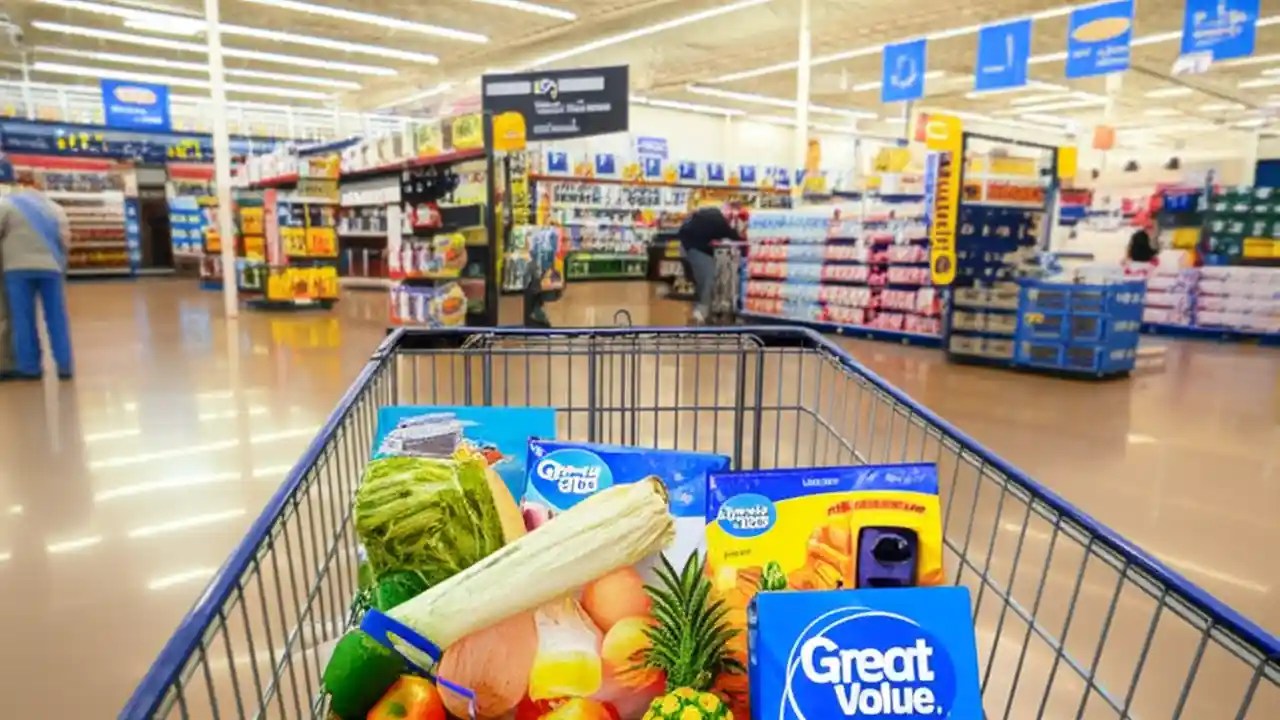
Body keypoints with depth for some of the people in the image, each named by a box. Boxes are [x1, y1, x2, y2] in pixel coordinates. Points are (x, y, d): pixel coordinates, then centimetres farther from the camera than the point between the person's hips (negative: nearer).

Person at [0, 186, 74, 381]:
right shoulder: (55, 208, 13)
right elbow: (65, 238, 6)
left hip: (18, 267, -3)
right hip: (51, 267, 3)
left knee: (23, 319, 2)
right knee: (57, 318, 5)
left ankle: (29, 367, 3)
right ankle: (65, 365, 4)